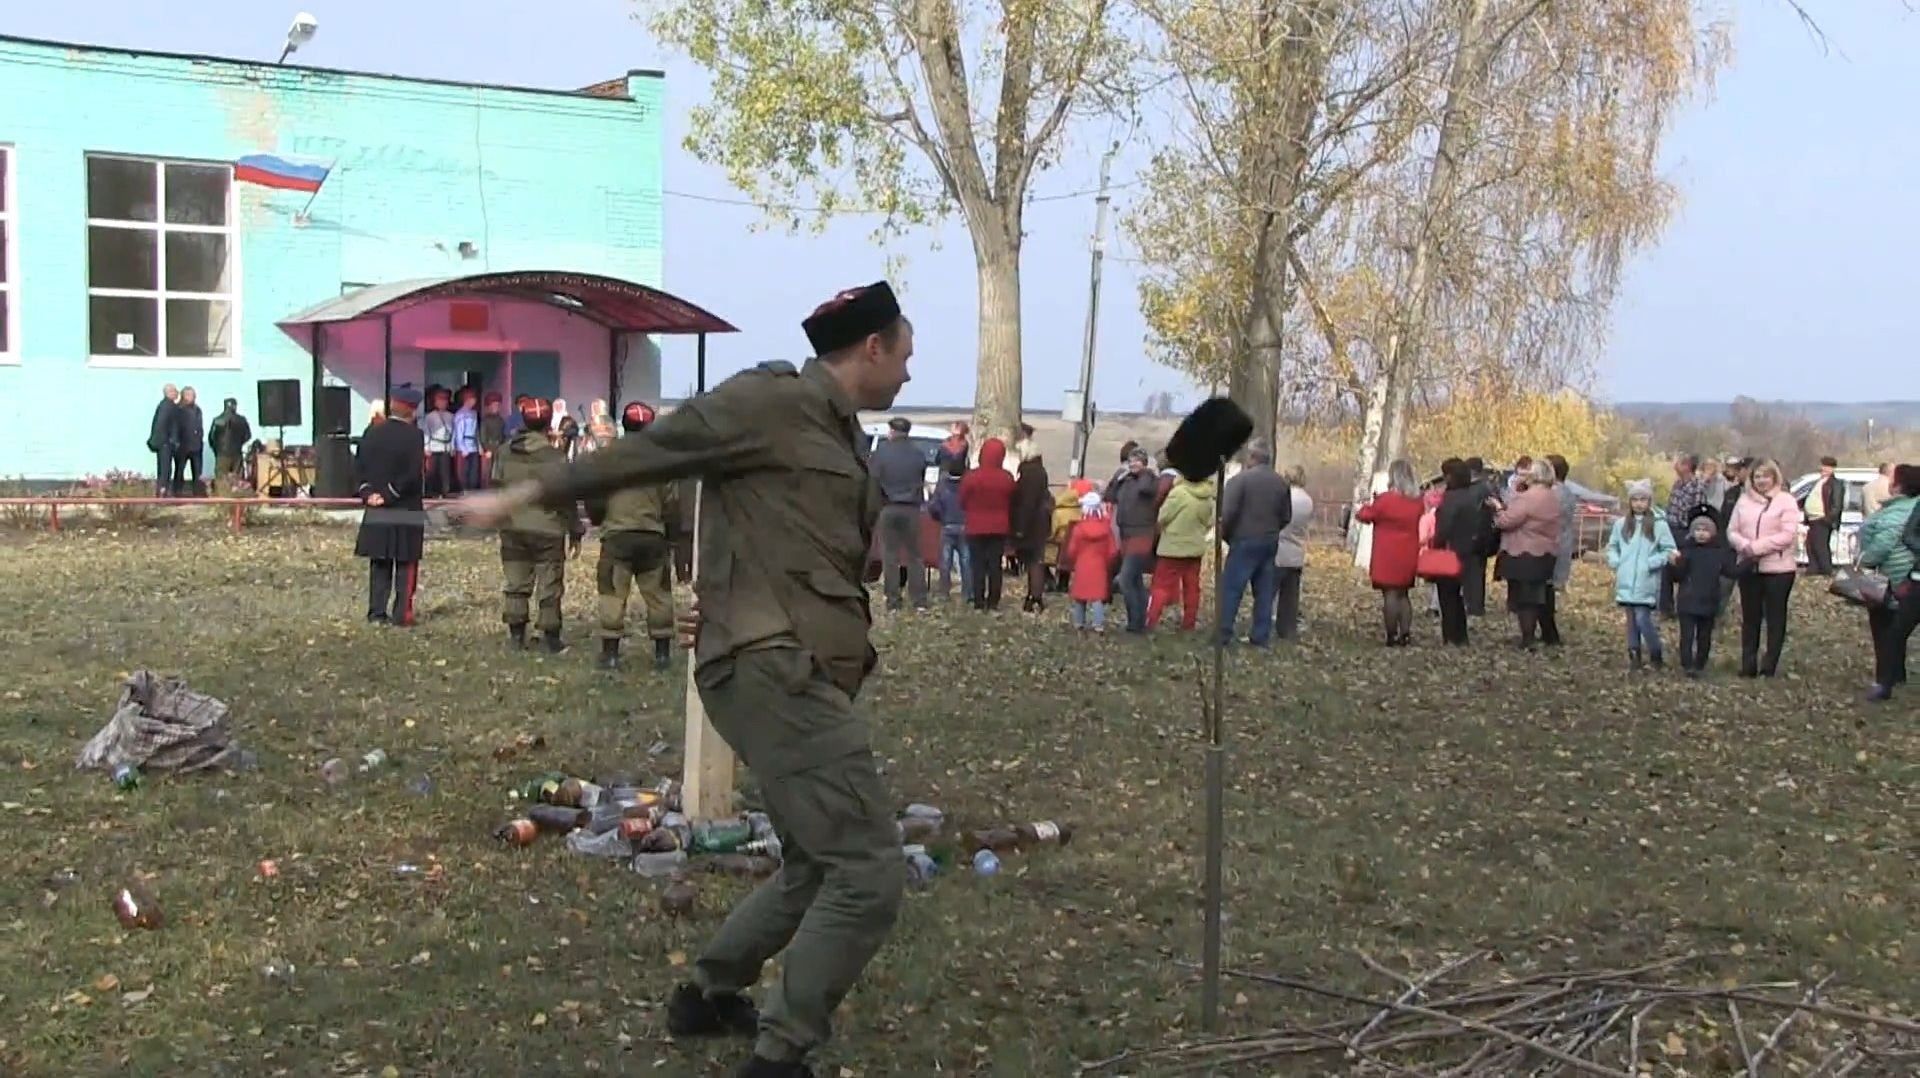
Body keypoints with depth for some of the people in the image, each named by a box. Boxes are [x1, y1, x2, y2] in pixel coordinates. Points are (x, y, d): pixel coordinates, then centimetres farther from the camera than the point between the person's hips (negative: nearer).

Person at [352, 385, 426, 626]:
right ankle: (401, 614, 2)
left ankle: (377, 613, 12)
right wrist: (390, 495, -10)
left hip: (376, 512, 5)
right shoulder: (413, 435, -11)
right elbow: (414, 475, -17)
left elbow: (358, 467, 5)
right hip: (406, 511, -5)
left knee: (379, 563, 11)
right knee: (406, 564, 3)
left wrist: (368, 493, 1)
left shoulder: (371, 432, 5)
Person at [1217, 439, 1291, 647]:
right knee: (1264, 590, 9)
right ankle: (1261, 635, 9)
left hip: (1245, 541, -6)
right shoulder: (1281, 483, 8)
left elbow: (1227, 513, -15)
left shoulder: (1240, 479, -12)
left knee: (1231, 587, -2)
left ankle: (1223, 633, -4)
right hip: (1270, 543, 6)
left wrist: (1226, 535, 0)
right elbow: (1286, 516, 11)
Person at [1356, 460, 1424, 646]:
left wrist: (1370, 503, 13)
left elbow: (1364, 516, -6)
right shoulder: (1418, 501, 4)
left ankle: (1392, 636, -6)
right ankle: (1405, 634, 11)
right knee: (1403, 594, 15)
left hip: (1387, 556, -6)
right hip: (1408, 556, 6)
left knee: (1390, 594, -4)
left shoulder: (1385, 499, -14)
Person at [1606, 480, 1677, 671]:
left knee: (1642, 619, -10)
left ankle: (1657, 656, 7)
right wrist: (1615, 563, 2)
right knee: (1631, 619, 8)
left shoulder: (1659, 525, -5)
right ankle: (1634, 657, 14)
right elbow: (1612, 547, 19)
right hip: (1626, 582, 4)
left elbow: (1670, 551, -2)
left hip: (1646, 583, -4)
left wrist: (1651, 563, -13)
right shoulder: (1621, 524, 7)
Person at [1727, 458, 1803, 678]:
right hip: (1748, 567, 4)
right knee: (1750, 616, 9)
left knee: (1775, 617, 4)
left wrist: (1757, 547, -18)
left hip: (1778, 568, -4)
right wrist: (1745, 545, -14)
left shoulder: (1786, 501, -4)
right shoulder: (1744, 501, 10)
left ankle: (1770, 665, 9)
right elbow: (1732, 531, 7)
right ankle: (1748, 664, 16)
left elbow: (1787, 535, -13)